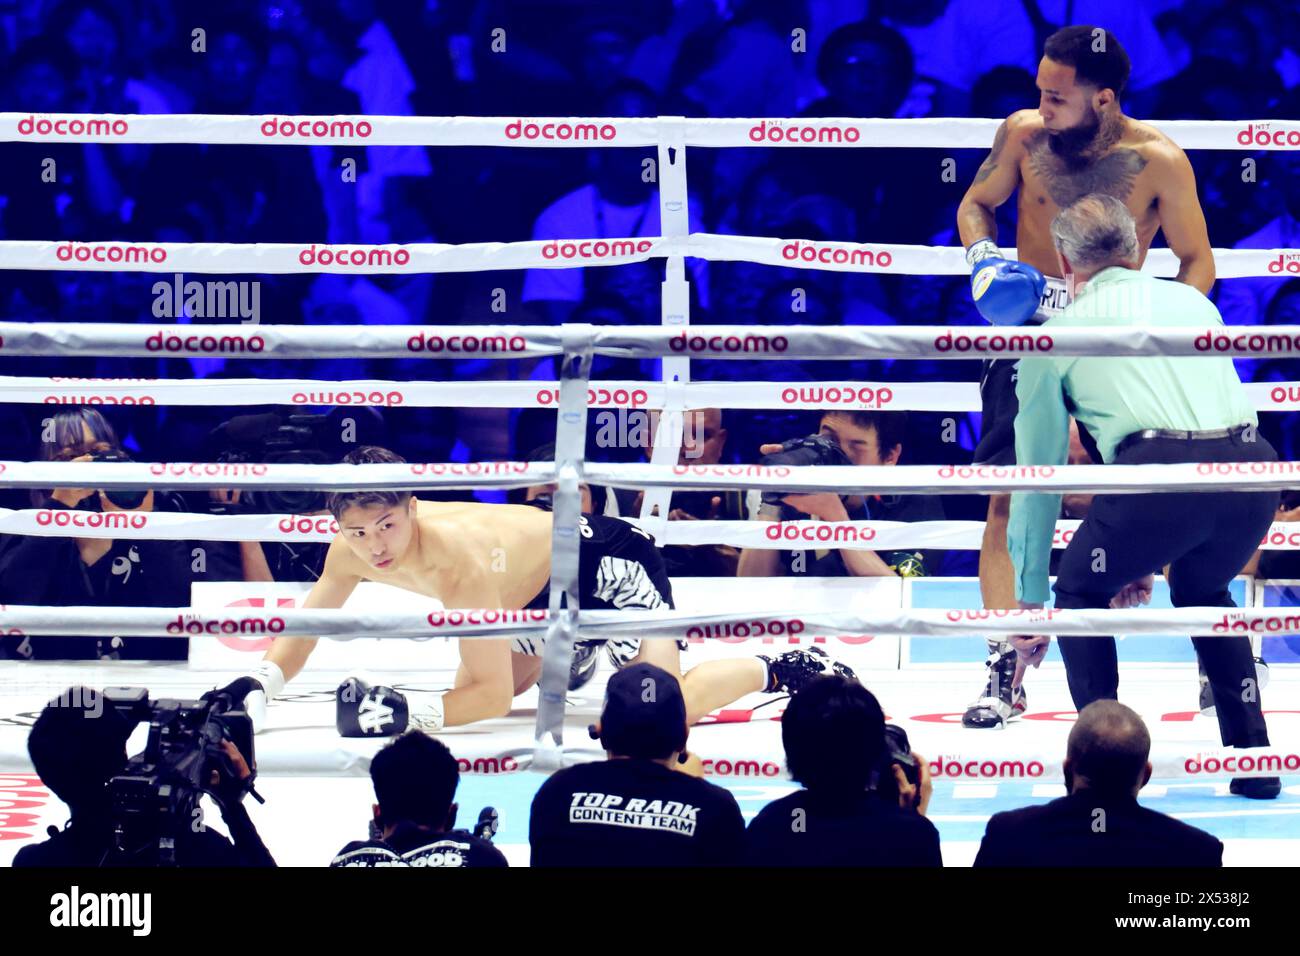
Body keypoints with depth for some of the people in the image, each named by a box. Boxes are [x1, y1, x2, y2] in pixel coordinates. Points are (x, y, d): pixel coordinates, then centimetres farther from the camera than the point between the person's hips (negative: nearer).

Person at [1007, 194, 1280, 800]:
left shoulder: (1055, 334, 19)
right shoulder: (1192, 302, 30)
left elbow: (1037, 476, 23)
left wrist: (1030, 599, 33)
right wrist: (1149, 556, 49)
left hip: (1160, 475, -4)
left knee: (1080, 596, 24)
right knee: (1203, 591, 33)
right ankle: (1253, 760, 26)